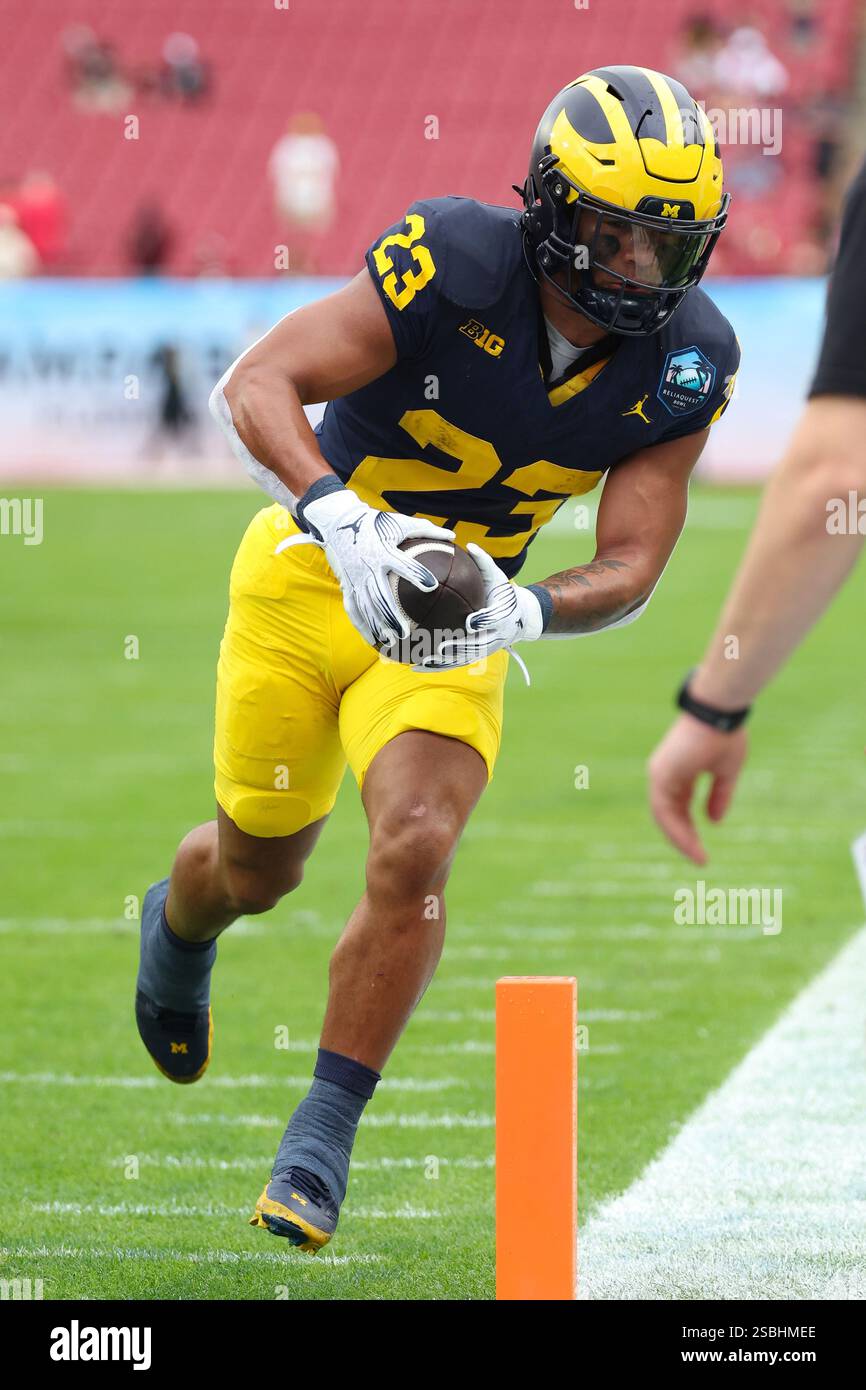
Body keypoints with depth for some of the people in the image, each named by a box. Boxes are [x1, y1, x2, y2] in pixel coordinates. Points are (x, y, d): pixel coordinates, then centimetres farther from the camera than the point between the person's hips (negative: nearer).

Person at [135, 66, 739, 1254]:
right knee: (259, 868, 13)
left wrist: (521, 611, -34)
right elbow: (255, 384, -32)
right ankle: (179, 923, 53)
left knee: (415, 852, -20)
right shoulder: (460, 264, -27)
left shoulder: (684, 363, -14)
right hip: (313, 571, -2)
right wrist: (342, 516, -48)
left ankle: (321, 1143, -5)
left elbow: (630, 566, -13)